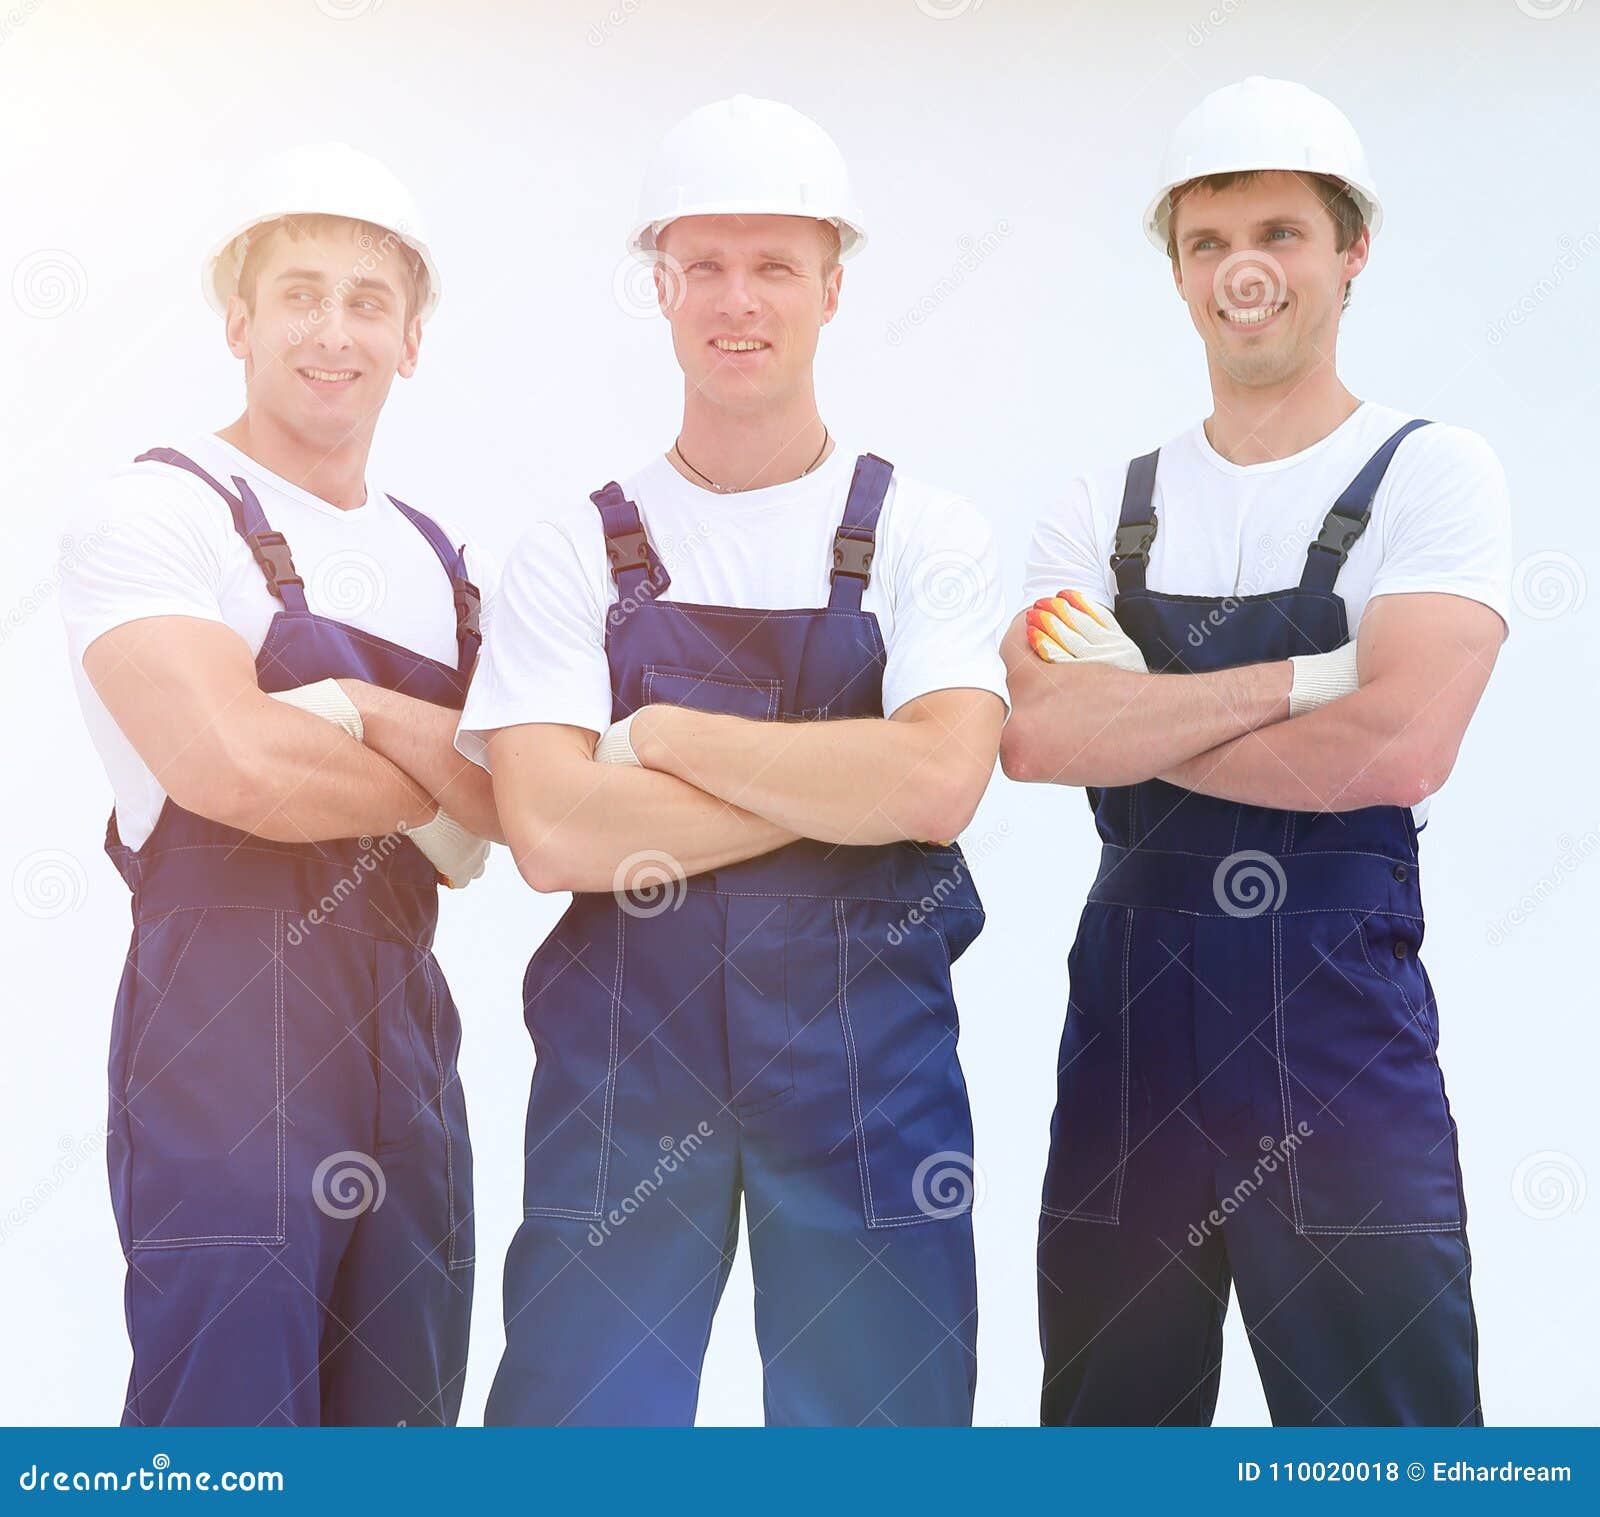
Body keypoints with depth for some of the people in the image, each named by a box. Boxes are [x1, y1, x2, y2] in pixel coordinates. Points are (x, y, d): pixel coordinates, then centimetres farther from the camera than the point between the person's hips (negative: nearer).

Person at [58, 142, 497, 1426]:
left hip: (403, 1032, 6)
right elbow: (234, 765, -18)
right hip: (226, 1029, -6)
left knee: (402, 1415, 10)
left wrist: (359, 715, -11)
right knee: (228, 1412, -6)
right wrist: (443, 769, -3)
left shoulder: (448, 567, 17)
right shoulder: (159, 512, -2)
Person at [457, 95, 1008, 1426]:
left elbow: (941, 780, -13)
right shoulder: (574, 556, 5)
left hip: (867, 1059, 0)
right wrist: (847, 784, -10)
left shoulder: (925, 538, 4)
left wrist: (668, 734, -8)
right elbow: (551, 830, -9)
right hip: (620, 1054, 1)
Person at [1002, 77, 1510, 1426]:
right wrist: (1303, 677, -13)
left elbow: (1398, 747, -16)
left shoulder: (1431, 474, -1)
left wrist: (1128, 717, -8)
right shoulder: (1103, 507, 9)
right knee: (1103, 1417, 14)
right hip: (1127, 1023, 4)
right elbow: (1033, 735, -9)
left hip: (1341, 1024, -4)